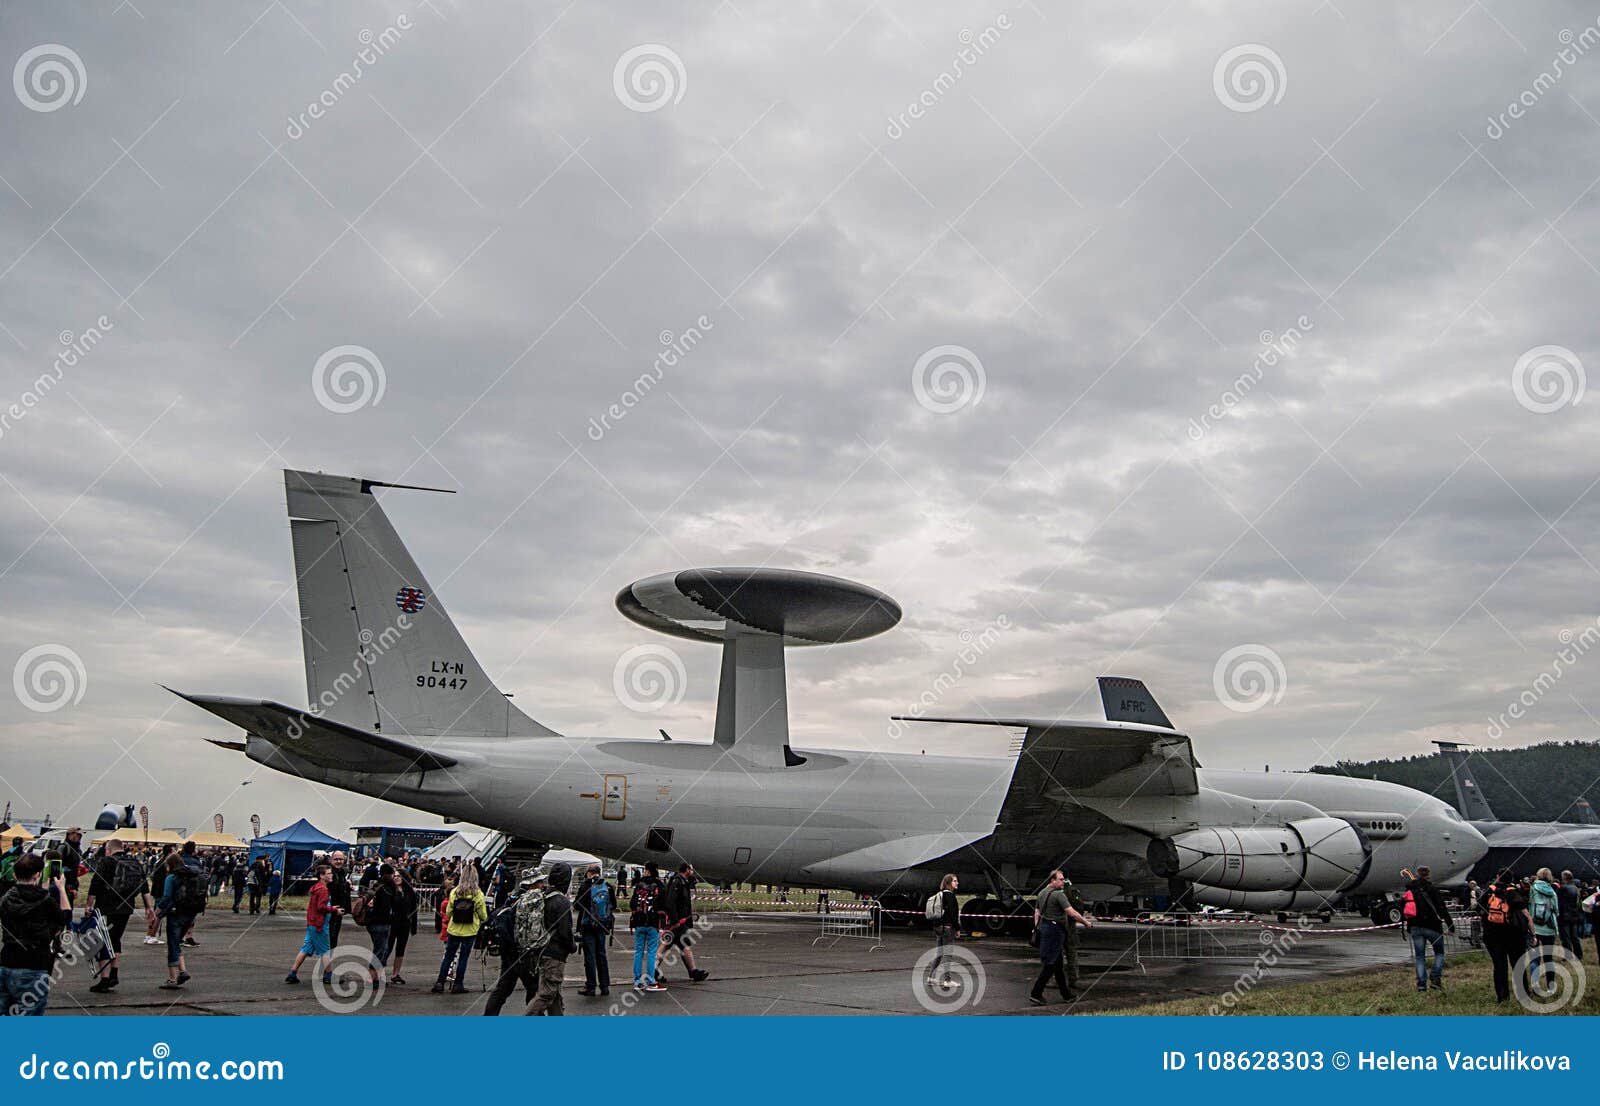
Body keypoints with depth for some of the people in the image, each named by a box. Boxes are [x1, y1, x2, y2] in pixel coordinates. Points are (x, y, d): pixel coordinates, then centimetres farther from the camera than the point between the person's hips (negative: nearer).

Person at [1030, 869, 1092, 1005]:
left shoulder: (1042, 893, 13)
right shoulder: (1059, 894, -16)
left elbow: (1037, 912, 18)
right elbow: (1072, 913, -21)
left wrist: (1036, 927, 22)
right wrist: (1086, 923, -12)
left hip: (1044, 927, 10)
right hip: (1055, 929, -9)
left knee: (1057, 963, 17)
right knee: (1050, 964, -5)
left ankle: (1066, 994, 26)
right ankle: (1036, 994, -7)